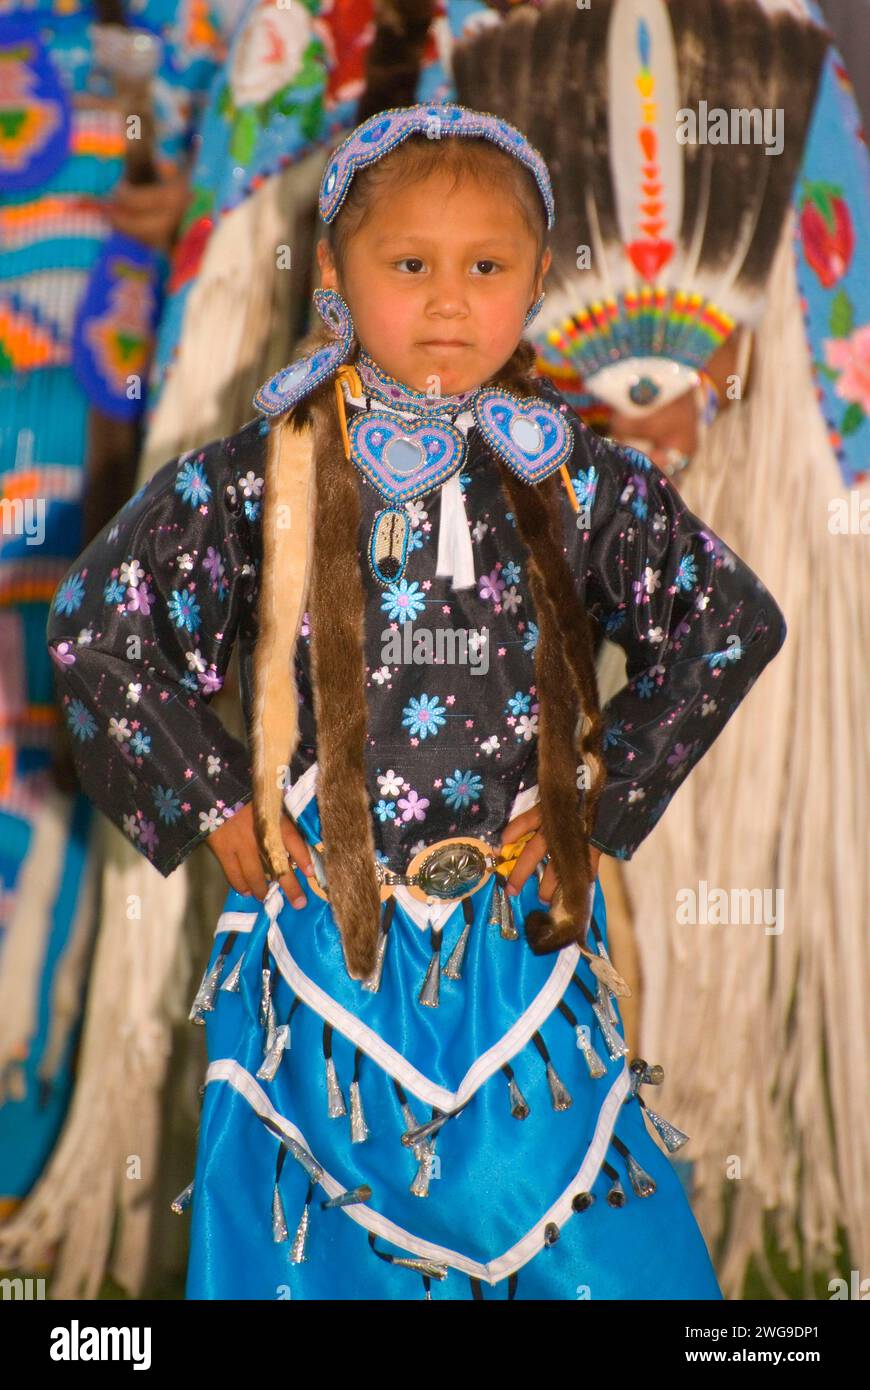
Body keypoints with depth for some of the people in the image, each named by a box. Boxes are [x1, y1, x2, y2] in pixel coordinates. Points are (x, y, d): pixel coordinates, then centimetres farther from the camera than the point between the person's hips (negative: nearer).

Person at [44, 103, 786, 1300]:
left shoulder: (580, 483, -2)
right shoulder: (256, 481, -7)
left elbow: (734, 626, 7)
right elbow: (92, 629, -2)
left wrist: (601, 785, 3)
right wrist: (209, 800, -3)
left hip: (522, 936, 1)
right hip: (323, 933, -1)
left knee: (594, 1247, 6)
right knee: (323, 1243, 10)